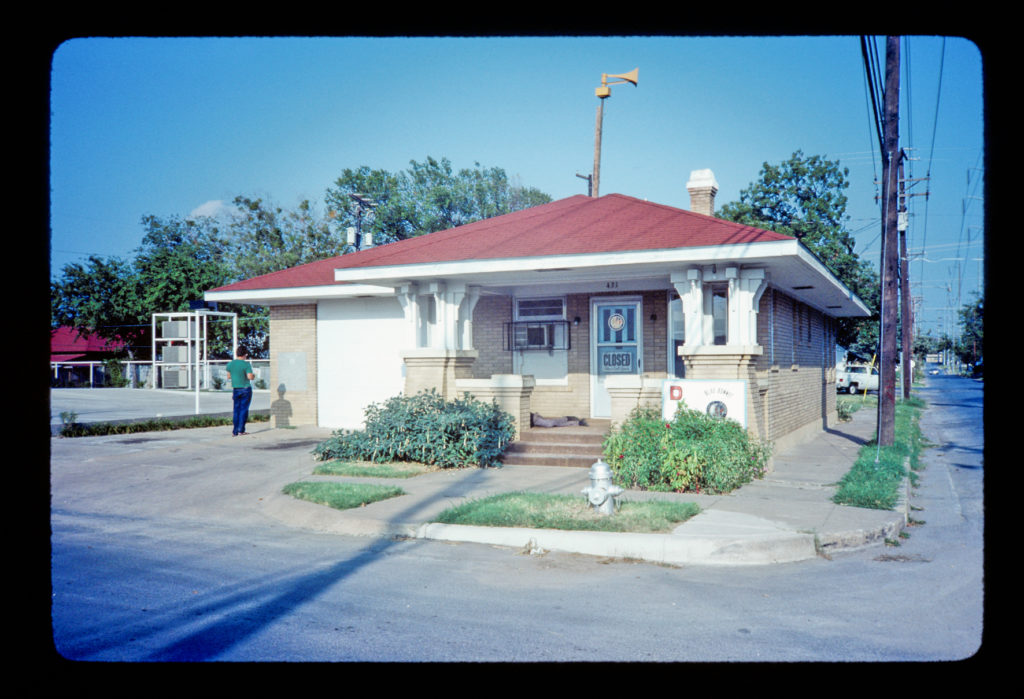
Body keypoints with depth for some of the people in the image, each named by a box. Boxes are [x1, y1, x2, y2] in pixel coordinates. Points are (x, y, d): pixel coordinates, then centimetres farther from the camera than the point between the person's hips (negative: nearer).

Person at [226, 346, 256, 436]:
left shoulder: (230, 364, 3)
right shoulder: (246, 364, -13)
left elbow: (229, 376, 13)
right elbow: (250, 377, -18)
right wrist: (254, 376, 3)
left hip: (235, 389, 5)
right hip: (246, 389, -5)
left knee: (236, 410, 10)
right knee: (244, 409, 2)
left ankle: (235, 431, 7)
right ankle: (241, 430, 1)